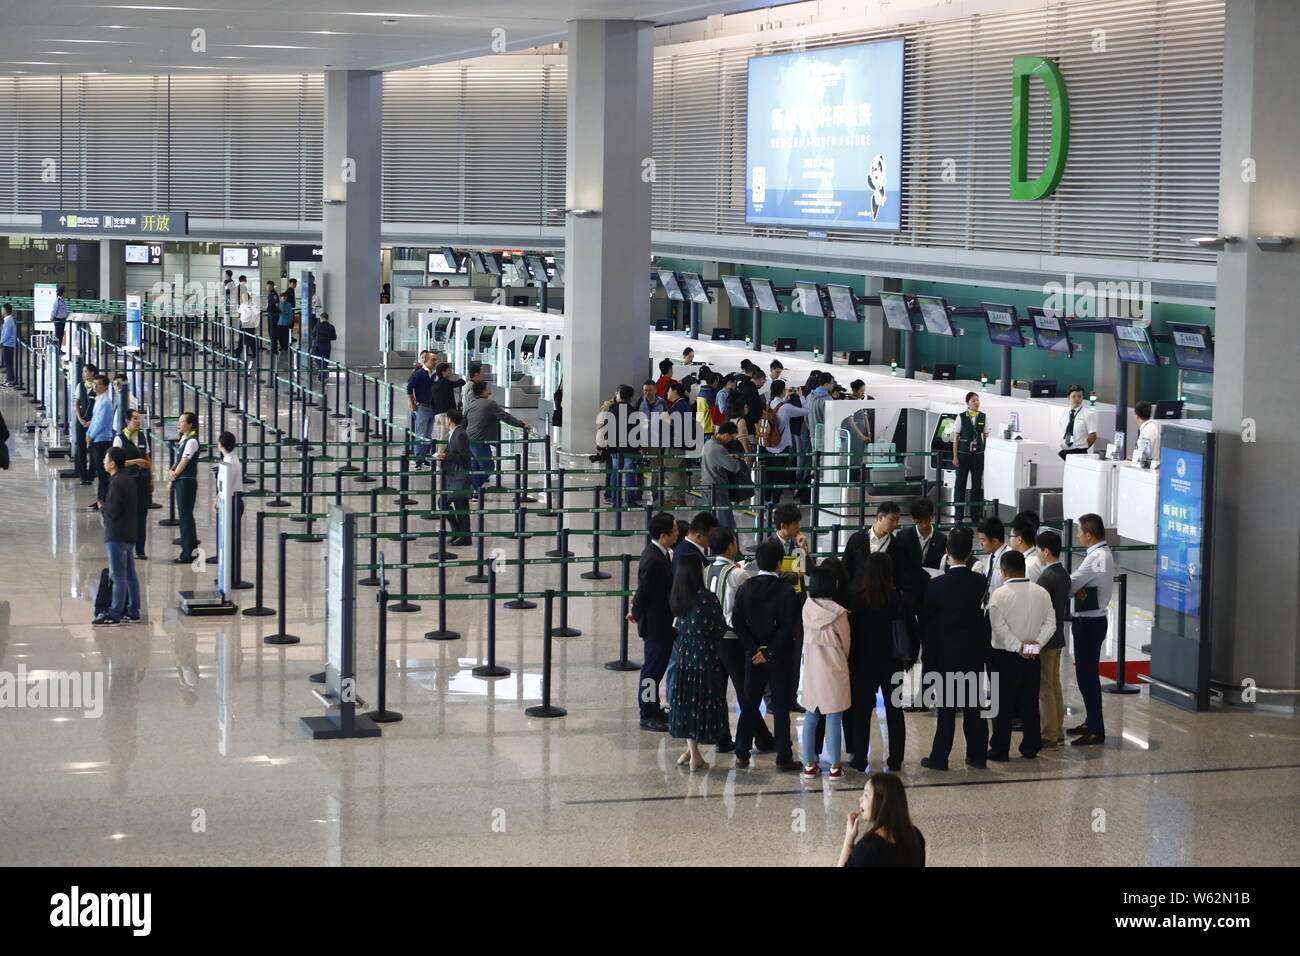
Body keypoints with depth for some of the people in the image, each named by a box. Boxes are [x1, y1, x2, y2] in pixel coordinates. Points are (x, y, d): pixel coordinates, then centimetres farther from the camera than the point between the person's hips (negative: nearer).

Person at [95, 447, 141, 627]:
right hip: (130, 533, 9)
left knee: (118, 577, -6)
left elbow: (113, 510, -21)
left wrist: (103, 512, 1)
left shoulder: (116, 483, -18)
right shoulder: (130, 480, 11)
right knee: (130, 575, 12)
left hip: (117, 535, -9)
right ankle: (133, 612, 17)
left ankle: (114, 615, -3)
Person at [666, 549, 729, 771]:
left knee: (685, 700, 14)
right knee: (701, 701, 3)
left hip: (682, 652, 6)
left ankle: (690, 749, 22)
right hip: (704, 653, -6)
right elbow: (721, 628, -11)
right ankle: (694, 755, 6)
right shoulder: (707, 598, -19)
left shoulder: (677, 597, -1)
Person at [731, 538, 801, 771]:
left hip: (753, 655, 4)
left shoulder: (746, 588, -1)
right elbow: (788, 627, -17)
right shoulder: (785, 590, -12)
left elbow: (737, 621, -4)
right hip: (779, 657, -3)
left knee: (749, 704, 12)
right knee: (781, 707, 2)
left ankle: (741, 754, 14)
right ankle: (783, 758, 3)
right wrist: (769, 650, -10)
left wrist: (753, 649, -3)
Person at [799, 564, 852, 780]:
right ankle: (834, 767, 9)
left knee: (811, 718, 13)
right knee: (834, 720, 4)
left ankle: (809, 764, 16)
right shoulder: (838, 614, -15)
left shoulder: (807, 607, -6)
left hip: (811, 670, 4)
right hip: (834, 672, -4)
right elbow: (846, 644, -1)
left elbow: (806, 639, 6)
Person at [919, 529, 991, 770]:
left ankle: (940, 757, 5)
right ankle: (977, 755, 16)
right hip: (974, 654, 3)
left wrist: (928, 654, 3)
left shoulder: (936, 585, -12)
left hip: (945, 654, -3)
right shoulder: (981, 583, -4)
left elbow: (926, 623, -6)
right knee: (973, 705, 11)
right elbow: (986, 617, 4)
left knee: (947, 707, 2)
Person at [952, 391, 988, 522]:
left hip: (979, 454, 2)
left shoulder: (983, 417, 5)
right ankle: (959, 515, 8)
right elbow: (955, 437, -1)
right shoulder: (961, 417, -2)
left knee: (977, 484, 6)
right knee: (961, 483, 2)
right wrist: (955, 457, -5)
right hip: (964, 453, -2)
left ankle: (976, 515, 13)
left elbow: (986, 437, 9)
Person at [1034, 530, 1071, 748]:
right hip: (1057, 637, 9)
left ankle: (1049, 735, 3)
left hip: (1044, 639, -9)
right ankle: (1058, 732, 22)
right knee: (1054, 685, 16)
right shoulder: (1064, 574, 7)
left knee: (1044, 688, -1)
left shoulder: (1046, 578, -22)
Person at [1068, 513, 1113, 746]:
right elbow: (1080, 581, 8)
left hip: (1089, 623, -10)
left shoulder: (1097, 557, -21)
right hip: (1092, 619, 10)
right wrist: (1078, 587, -13)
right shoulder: (1104, 553, 10)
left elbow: (1070, 585, -20)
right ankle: (1091, 722, 29)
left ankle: (1096, 731, -1)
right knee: (1087, 674, 18)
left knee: (1086, 675, -5)